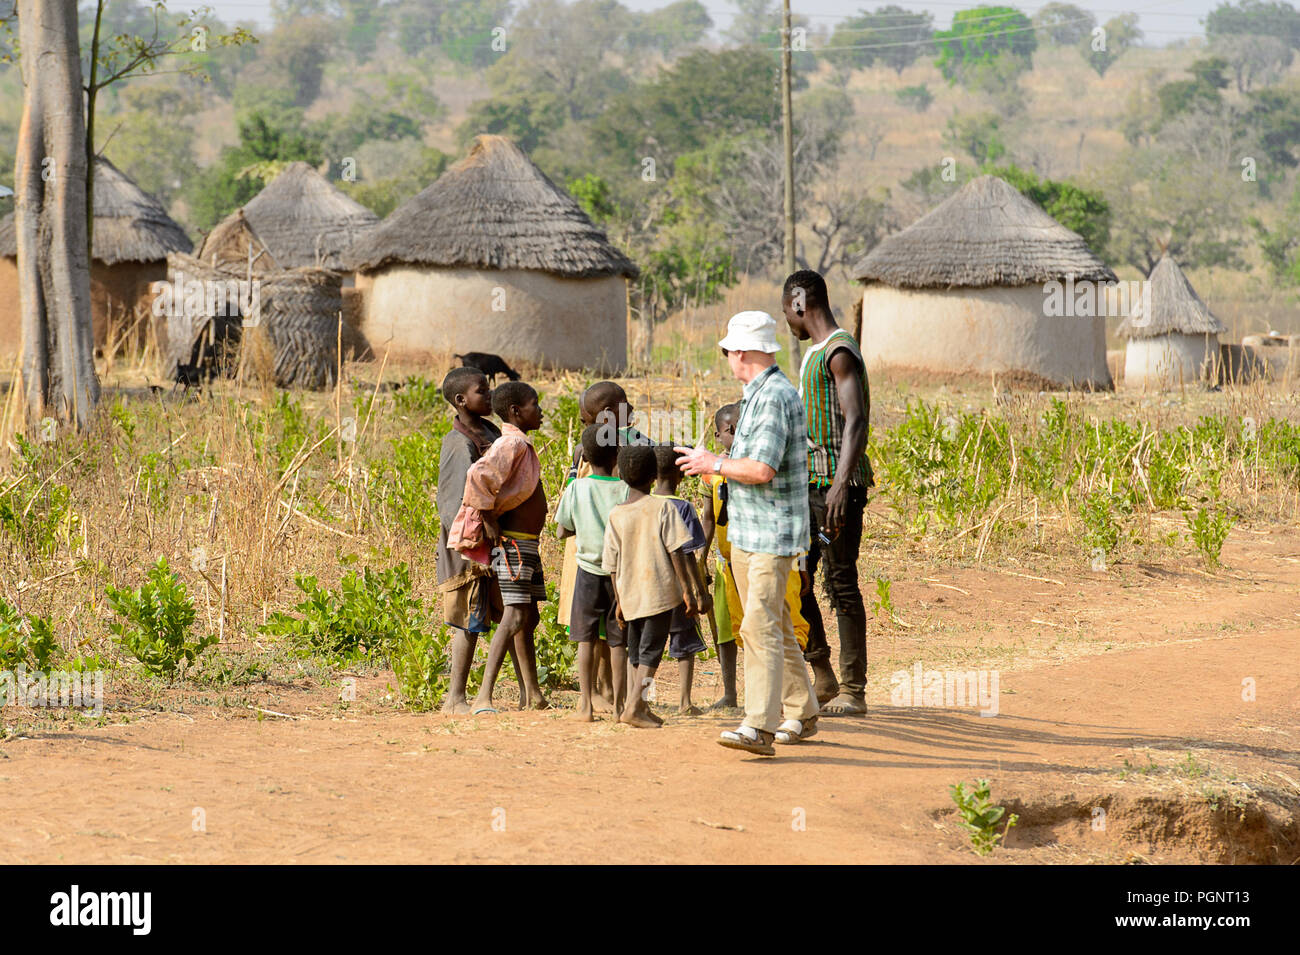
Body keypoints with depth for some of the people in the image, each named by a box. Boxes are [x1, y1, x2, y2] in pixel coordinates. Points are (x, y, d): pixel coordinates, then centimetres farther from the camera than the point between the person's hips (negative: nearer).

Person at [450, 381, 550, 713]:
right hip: (512, 543, -10)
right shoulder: (512, 444, -16)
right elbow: (479, 474, -33)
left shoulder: (522, 445, 15)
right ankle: (483, 698, -22)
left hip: (527, 544, 10)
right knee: (515, 617, -16)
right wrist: (488, 520, -23)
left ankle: (531, 693, 29)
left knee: (529, 617, 18)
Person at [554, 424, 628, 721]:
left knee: (586, 638, 7)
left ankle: (586, 704, 3)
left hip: (588, 570, 0)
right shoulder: (626, 490, -8)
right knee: (618, 641, 6)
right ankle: (620, 703, 8)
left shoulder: (576, 488, -5)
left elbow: (563, 531, 3)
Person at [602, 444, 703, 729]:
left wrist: (619, 602, 14)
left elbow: (613, 565, 6)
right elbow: (676, 551, -9)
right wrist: (687, 590, -5)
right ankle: (634, 706, -16)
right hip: (660, 591, -4)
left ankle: (642, 707, 24)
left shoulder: (616, 516, 3)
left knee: (638, 653, 17)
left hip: (630, 596, 4)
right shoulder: (662, 508, -6)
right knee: (651, 652, -3)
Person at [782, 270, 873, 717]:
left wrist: (841, 485, -31)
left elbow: (856, 421, -22)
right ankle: (823, 680, 15)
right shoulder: (814, 354, 19)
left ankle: (853, 692, -1)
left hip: (838, 483, -10)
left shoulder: (840, 353, -12)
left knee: (842, 585, -6)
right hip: (809, 482, 10)